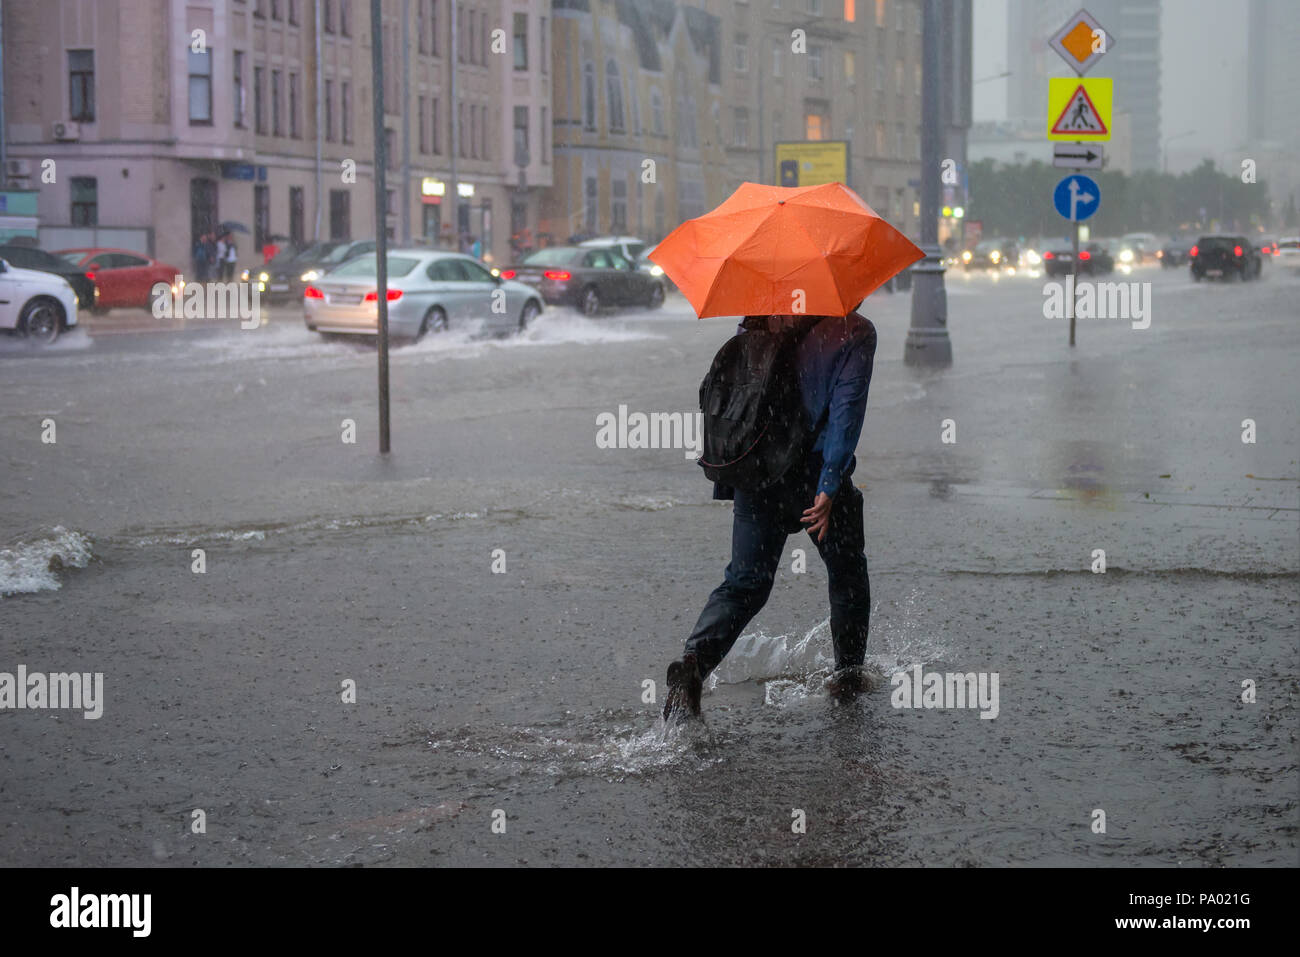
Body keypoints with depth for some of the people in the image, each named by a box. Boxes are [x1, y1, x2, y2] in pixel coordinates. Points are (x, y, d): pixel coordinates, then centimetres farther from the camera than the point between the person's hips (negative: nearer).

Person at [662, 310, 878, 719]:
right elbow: (846, 410, -15)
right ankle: (848, 673, 28)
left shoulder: (765, 317, 9)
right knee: (848, 576, 20)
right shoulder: (856, 332, -6)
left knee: (744, 582, 5)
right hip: (812, 473, -4)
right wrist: (829, 489, -17)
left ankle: (695, 659, -19)